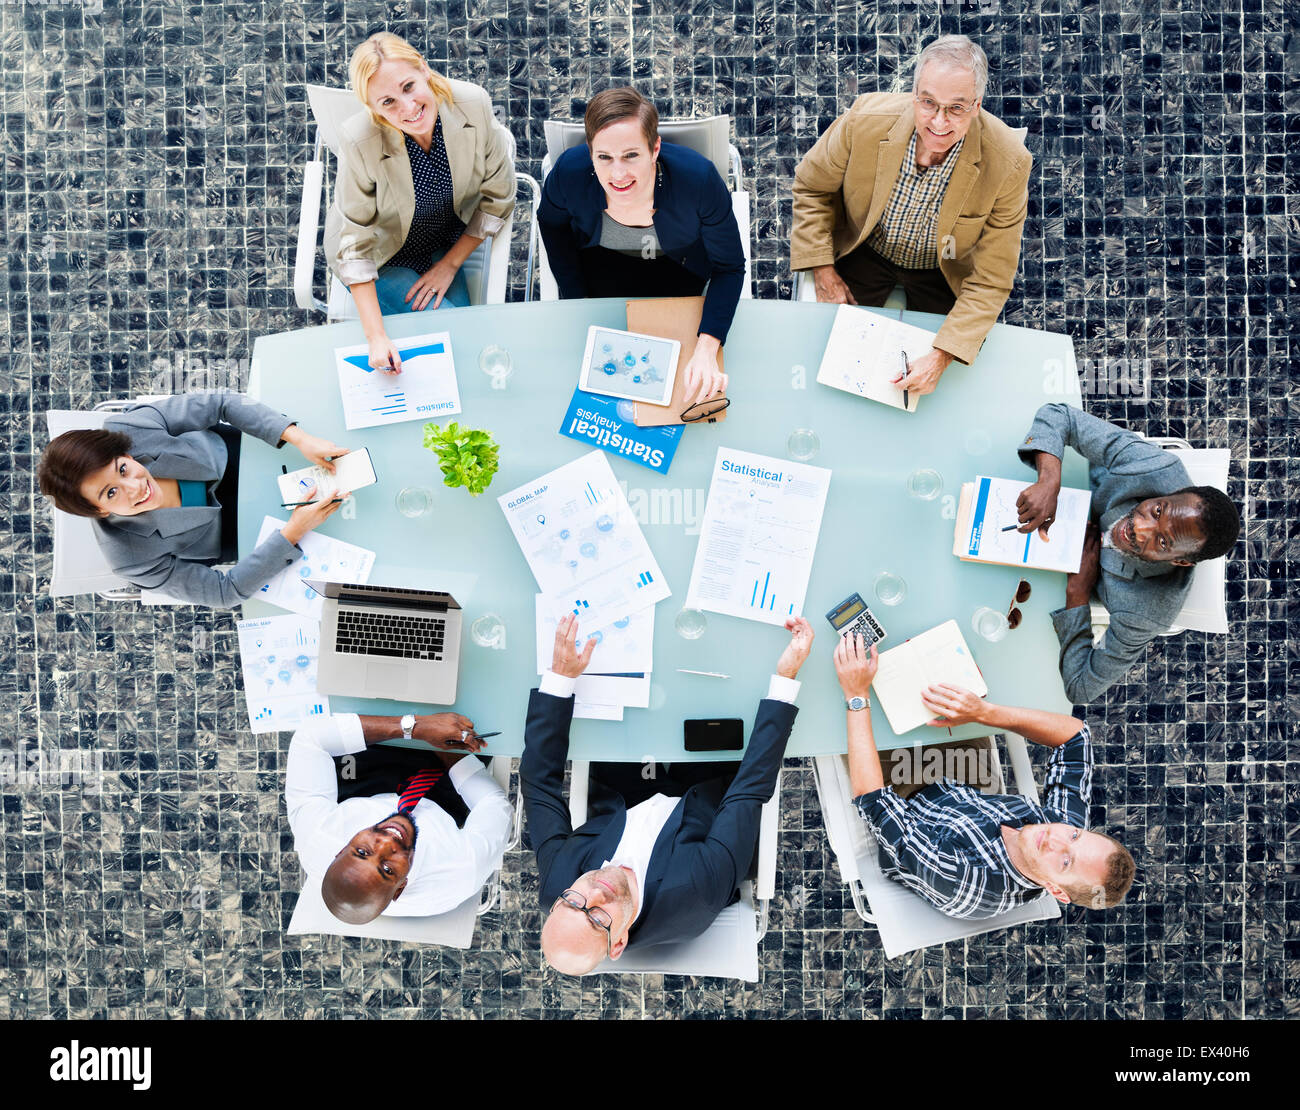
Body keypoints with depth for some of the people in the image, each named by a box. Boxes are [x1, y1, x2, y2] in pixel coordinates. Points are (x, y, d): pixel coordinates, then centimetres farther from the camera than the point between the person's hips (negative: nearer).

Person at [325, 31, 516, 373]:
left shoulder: (473, 104, -26)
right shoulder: (360, 141, -33)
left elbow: (497, 197, -10)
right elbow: (354, 243, -24)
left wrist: (450, 264, -10)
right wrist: (376, 338, -30)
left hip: (446, 243, 3)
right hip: (382, 254, -3)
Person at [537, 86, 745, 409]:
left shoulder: (699, 179, -40)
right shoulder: (568, 173, -35)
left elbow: (729, 267, -25)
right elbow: (552, 224, -8)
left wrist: (706, 349, -37)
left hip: (677, 262, -1)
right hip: (602, 257, 1)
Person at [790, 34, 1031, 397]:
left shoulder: (1008, 163, -30)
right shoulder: (865, 120, -28)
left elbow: (990, 282, -24)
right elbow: (811, 187, -8)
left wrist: (942, 357, -36)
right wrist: (823, 272, -13)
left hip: (944, 271, 0)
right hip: (864, 253, 1)